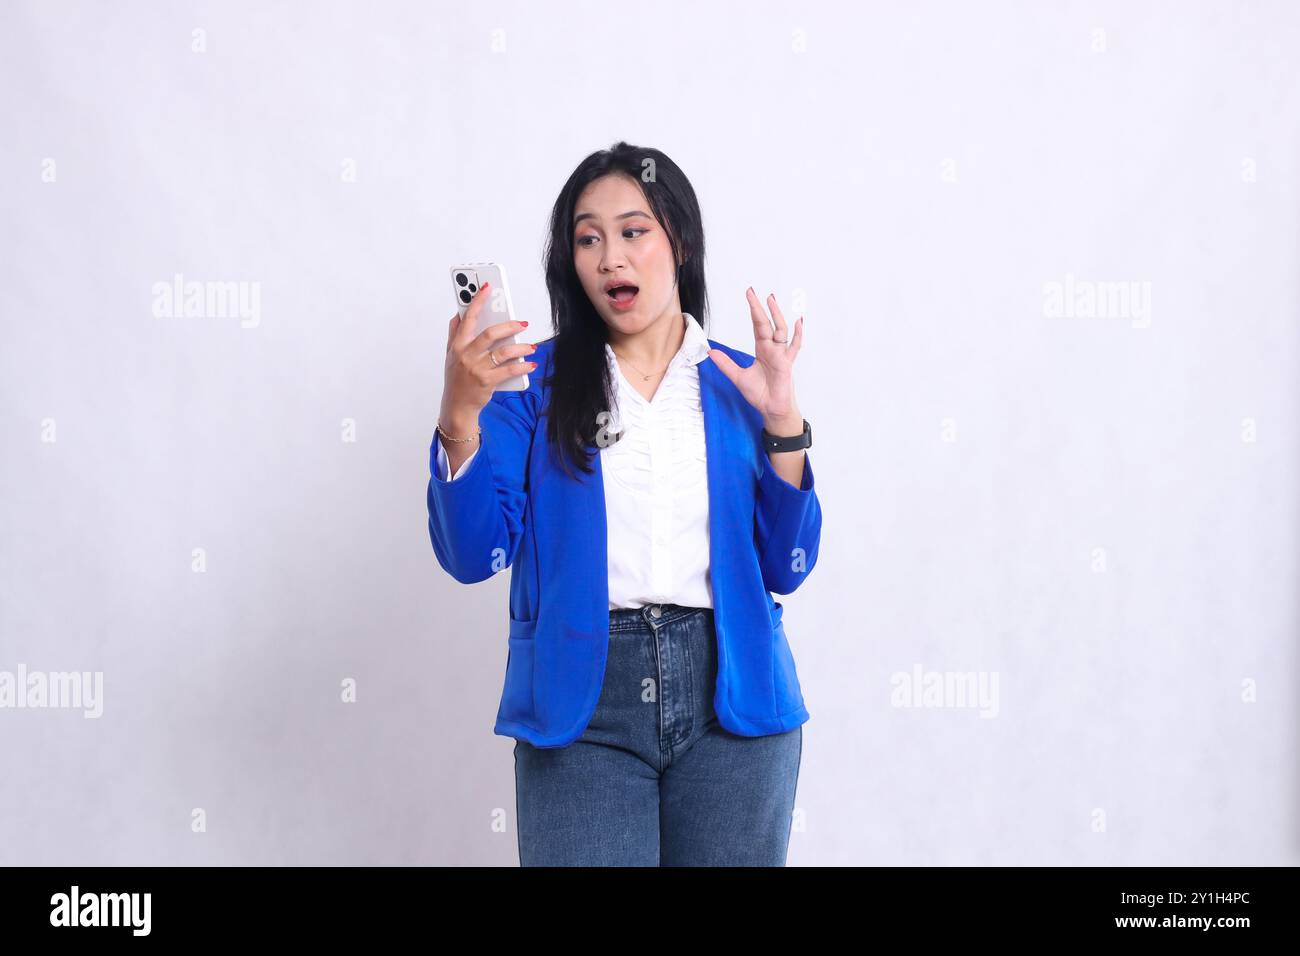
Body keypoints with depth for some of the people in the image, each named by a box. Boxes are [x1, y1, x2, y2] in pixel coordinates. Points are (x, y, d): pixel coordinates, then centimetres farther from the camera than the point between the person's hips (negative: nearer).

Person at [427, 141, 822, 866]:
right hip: (584, 701, -1)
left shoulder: (736, 383, 8)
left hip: (731, 698, 2)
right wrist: (460, 413, -20)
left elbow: (785, 567, 3)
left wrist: (784, 422, -7)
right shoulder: (535, 379, 4)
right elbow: (474, 555, -6)